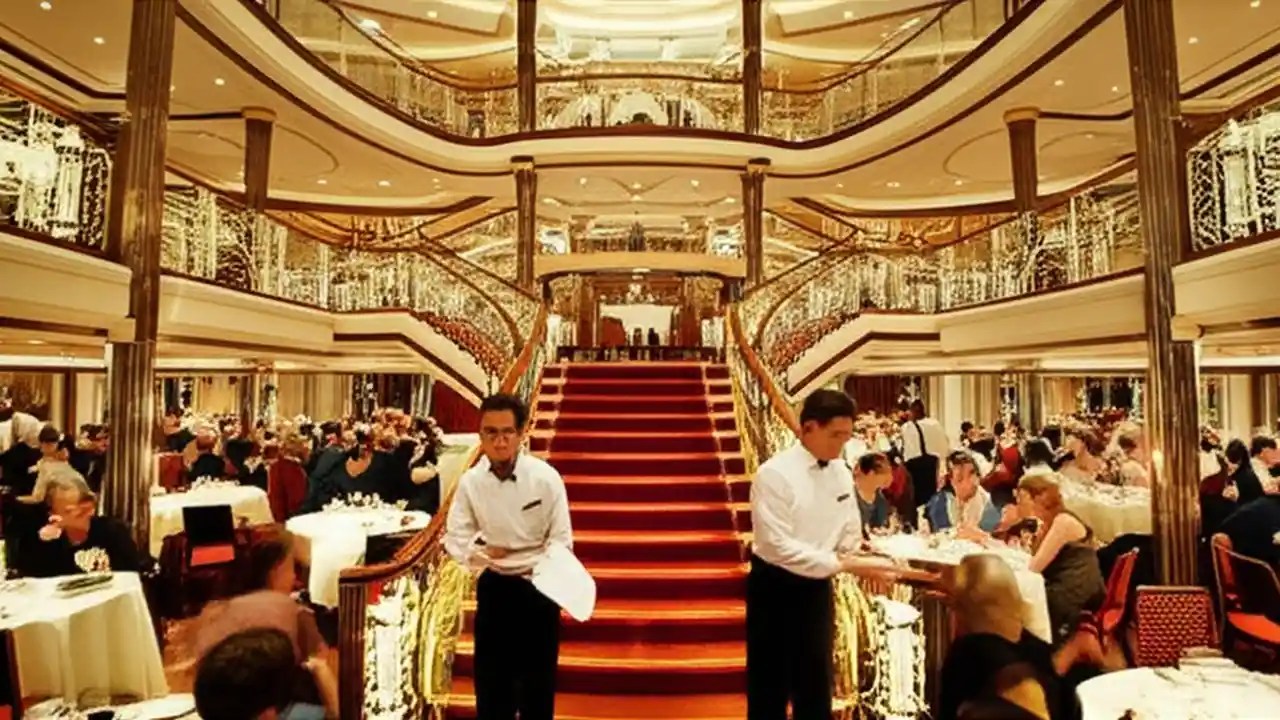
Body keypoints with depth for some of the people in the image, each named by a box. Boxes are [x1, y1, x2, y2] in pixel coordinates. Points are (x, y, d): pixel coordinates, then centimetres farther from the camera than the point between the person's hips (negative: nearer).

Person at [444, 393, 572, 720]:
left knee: (538, 678, 9)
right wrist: (480, 551, -23)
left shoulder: (546, 477, -17)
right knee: (490, 677, 13)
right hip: (493, 587, 2)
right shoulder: (470, 481, -10)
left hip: (537, 586, -2)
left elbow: (561, 542, -13)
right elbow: (455, 537, -2)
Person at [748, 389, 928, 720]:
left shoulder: (841, 473, -2)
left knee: (816, 680, 19)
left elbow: (851, 531, 8)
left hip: (817, 586, 6)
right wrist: (844, 564, -29)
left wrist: (858, 562, -10)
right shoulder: (774, 474, -22)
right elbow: (777, 546, -27)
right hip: (775, 587, -6)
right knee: (770, 684, 8)